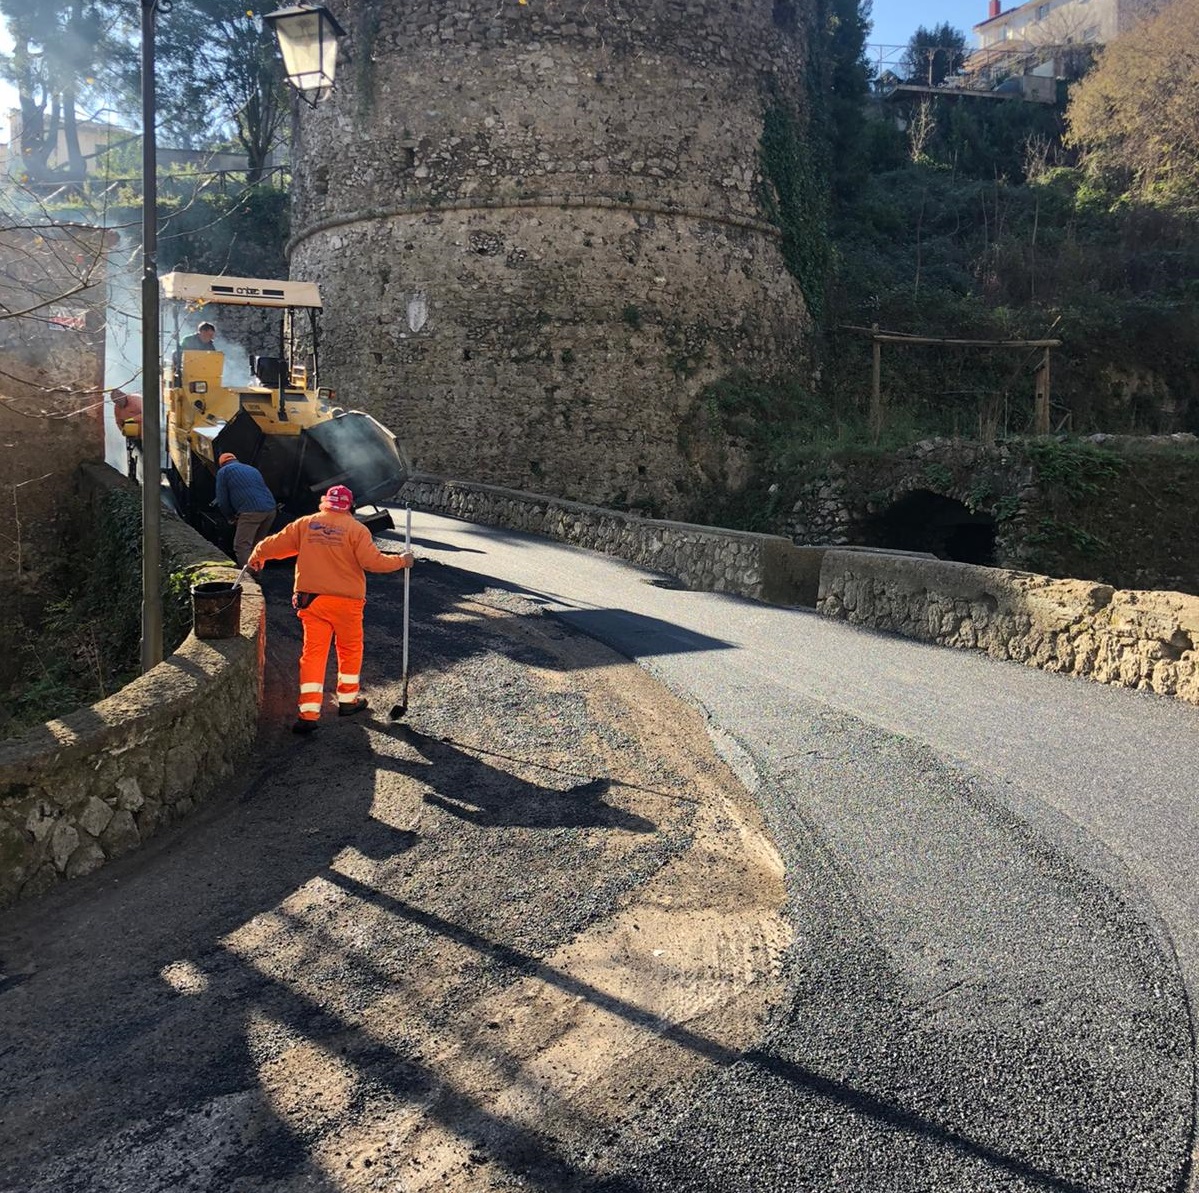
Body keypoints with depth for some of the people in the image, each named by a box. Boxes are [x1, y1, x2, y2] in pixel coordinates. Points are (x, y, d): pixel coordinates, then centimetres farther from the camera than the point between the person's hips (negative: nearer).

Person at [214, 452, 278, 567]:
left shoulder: (223, 471, 13)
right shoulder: (252, 469, 32)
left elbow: (222, 500, 9)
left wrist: (231, 516, 26)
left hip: (251, 511, -7)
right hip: (270, 509, 7)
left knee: (241, 547, -6)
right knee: (256, 545, 18)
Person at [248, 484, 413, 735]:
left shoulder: (306, 524, 3)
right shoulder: (355, 529, -7)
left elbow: (275, 543, 8)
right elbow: (373, 561, -13)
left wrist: (257, 556, 28)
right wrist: (401, 561, 3)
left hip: (311, 599, 2)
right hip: (346, 601, -2)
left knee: (313, 652, 3)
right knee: (350, 649, 18)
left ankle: (309, 712, -4)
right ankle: (348, 700, 29)